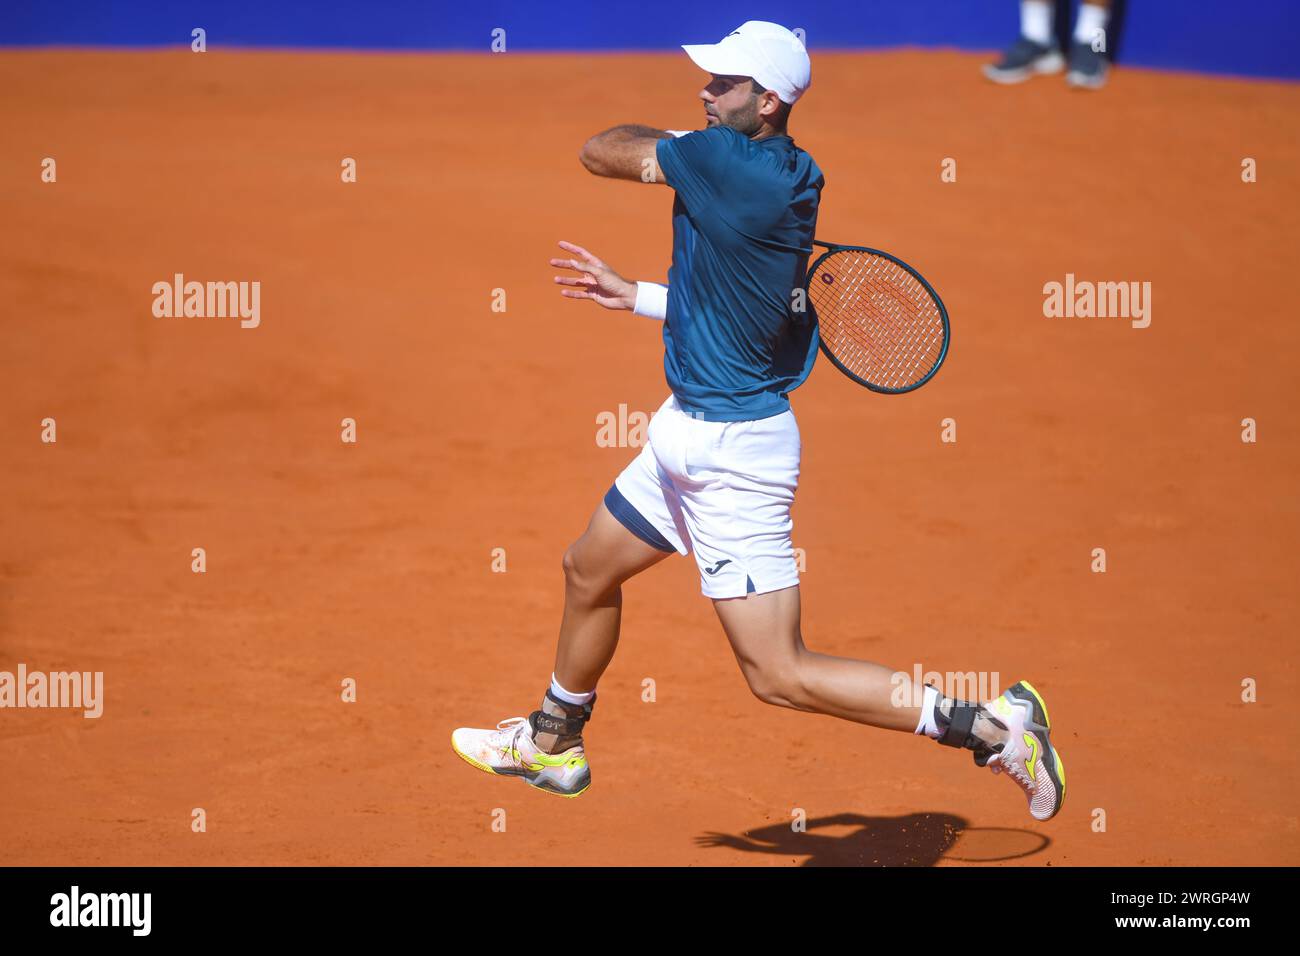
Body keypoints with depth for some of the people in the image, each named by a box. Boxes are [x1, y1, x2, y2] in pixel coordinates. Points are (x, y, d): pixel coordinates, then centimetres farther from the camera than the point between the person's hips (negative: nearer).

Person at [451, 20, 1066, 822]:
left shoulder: (725, 159, -24)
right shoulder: (790, 180, 5)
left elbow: (600, 150, -9)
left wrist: (670, 140, 8)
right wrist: (635, 296, 20)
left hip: (735, 453, -10)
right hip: (690, 432, 10)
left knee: (779, 676, -8)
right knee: (589, 572, 27)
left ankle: (991, 726, -7)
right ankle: (553, 743, 49)